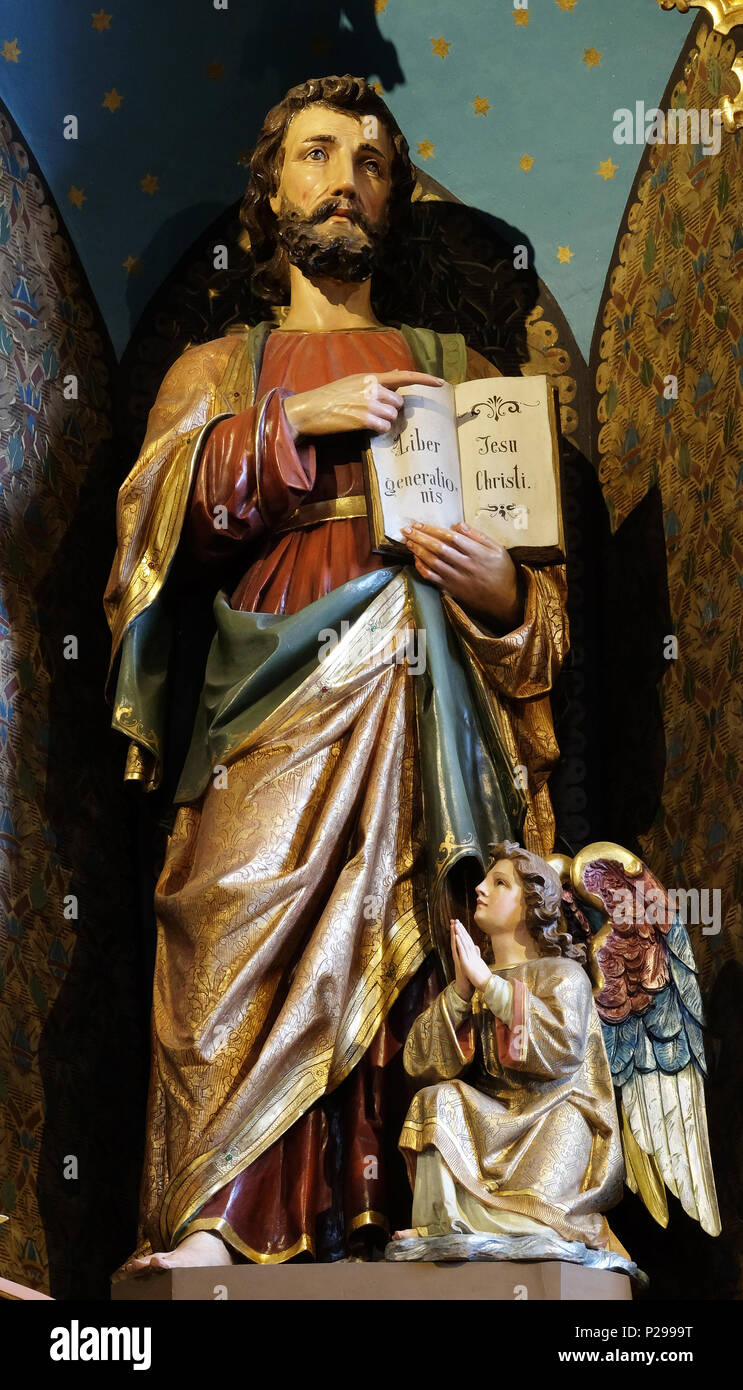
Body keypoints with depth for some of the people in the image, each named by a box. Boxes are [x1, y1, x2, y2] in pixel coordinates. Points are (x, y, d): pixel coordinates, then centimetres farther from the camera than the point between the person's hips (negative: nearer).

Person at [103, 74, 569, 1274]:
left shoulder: (457, 371, 25)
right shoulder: (220, 370, 25)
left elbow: (547, 582, 19)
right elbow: (153, 520, 5)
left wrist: (503, 592, -5)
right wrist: (294, 420, -4)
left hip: (430, 709, 1)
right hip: (275, 704, -1)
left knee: (417, 971, -11)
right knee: (237, 947, -17)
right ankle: (208, 1229, -18)